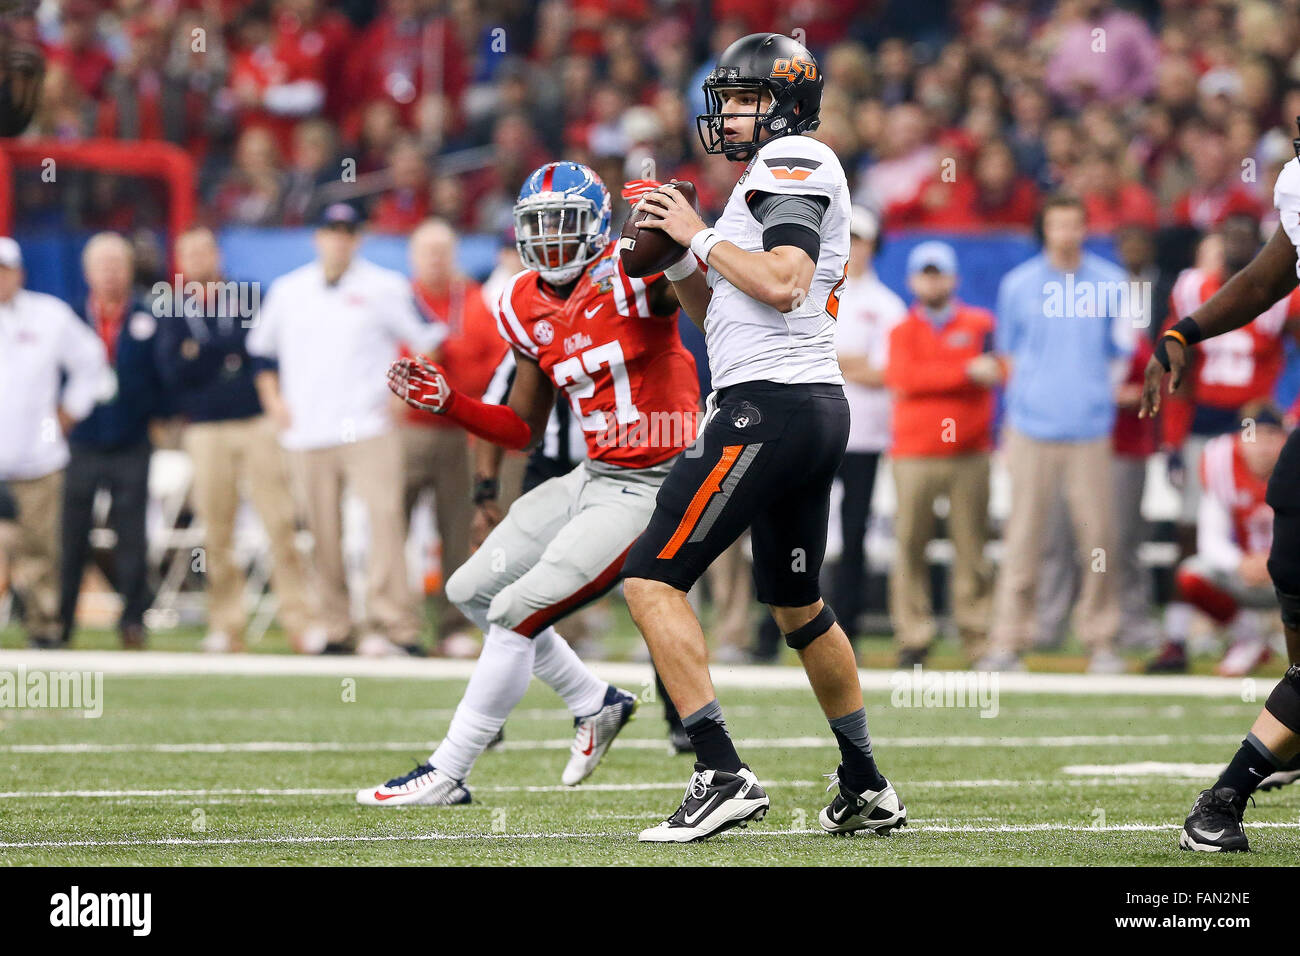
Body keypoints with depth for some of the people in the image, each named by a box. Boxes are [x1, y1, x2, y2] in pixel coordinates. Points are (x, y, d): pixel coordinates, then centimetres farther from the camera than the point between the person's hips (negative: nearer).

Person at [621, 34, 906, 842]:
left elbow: (781, 285, -22)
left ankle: (724, 774, -20)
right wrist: (677, 254, 10)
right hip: (820, 409, 11)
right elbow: (721, 311, 25)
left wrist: (702, 235, -12)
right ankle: (867, 790, 31)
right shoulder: (786, 176, 23)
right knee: (797, 602, 24)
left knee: (653, 579, -12)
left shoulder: (794, 162, -8)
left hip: (770, 407, -11)